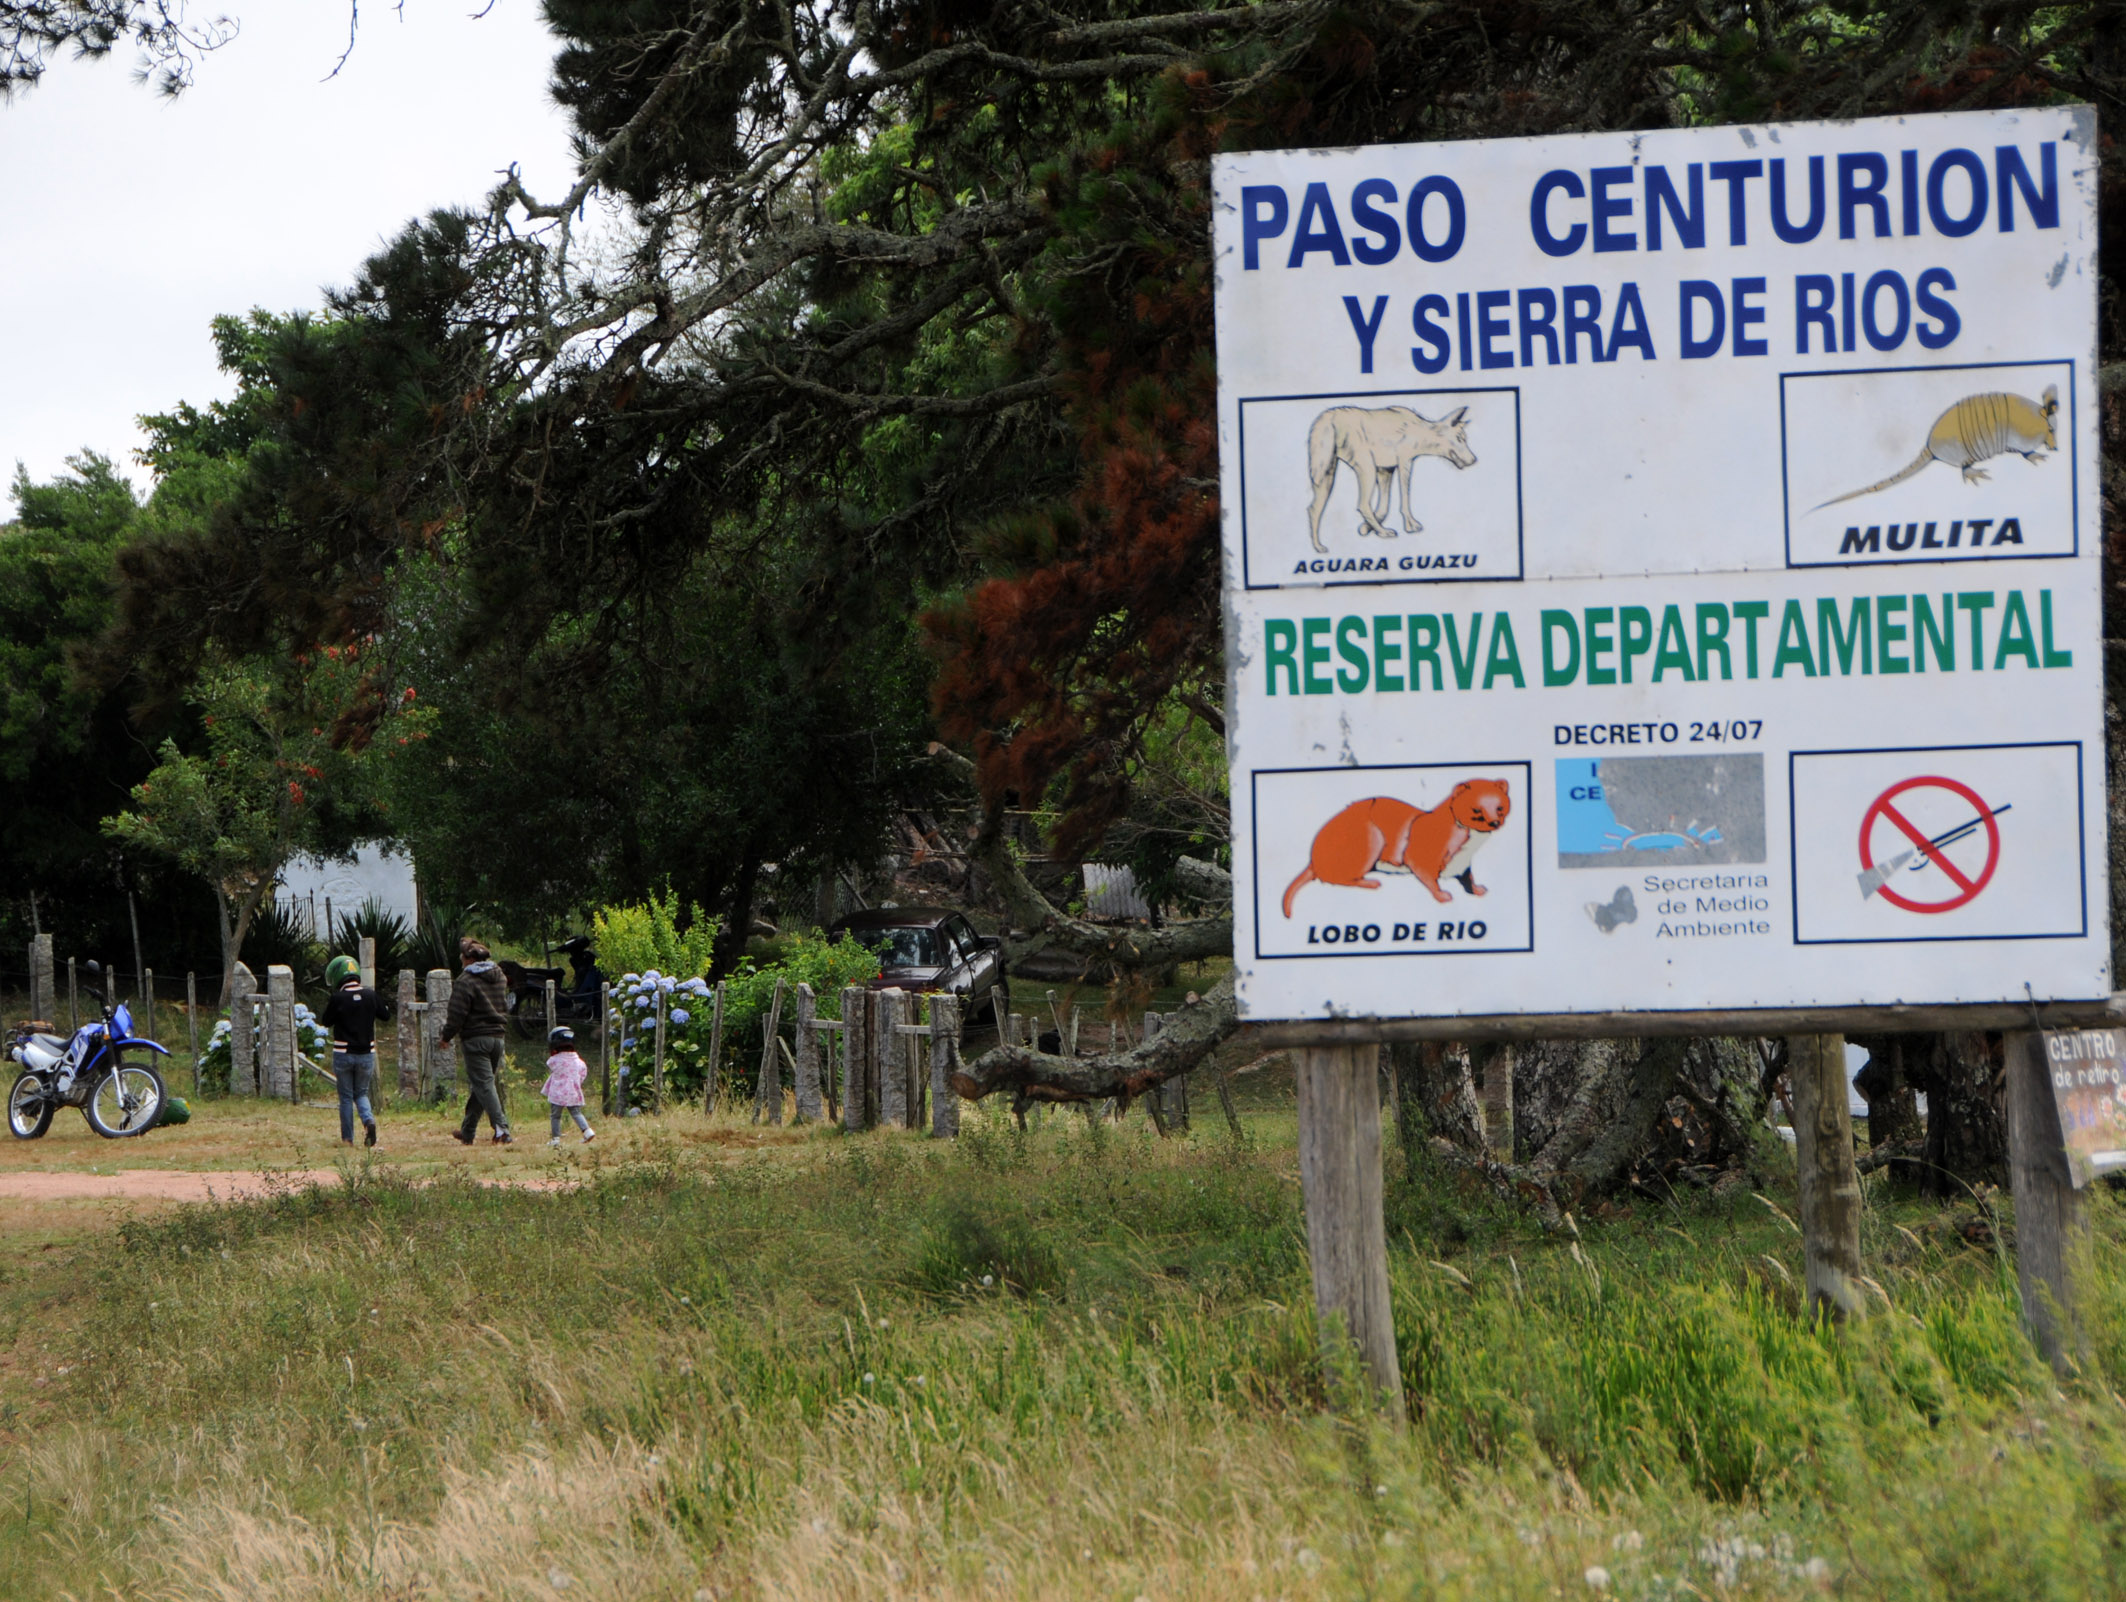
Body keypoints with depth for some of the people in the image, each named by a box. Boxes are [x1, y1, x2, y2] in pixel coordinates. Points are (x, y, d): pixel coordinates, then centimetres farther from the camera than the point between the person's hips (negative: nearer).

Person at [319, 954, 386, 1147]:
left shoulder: (337, 998, -14)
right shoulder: (370, 995, -4)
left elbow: (326, 1022, -2)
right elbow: (386, 1014, 11)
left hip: (343, 1054, -3)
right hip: (366, 1053, 3)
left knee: (346, 1097, 9)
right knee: (361, 1093, 15)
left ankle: (347, 1138, 9)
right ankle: (369, 1119, -13)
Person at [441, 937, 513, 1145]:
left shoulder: (466, 981, -13)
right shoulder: (499, 977, 11)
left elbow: (457, 1013, -13)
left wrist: (446, 1036, -1)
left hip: (476, 1039, -7)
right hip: (498, 1037, 7)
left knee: (483, 1085, -7)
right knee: (481, 1085, 14)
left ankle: (501, 1128, -21)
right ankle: (467, 1132, 22)